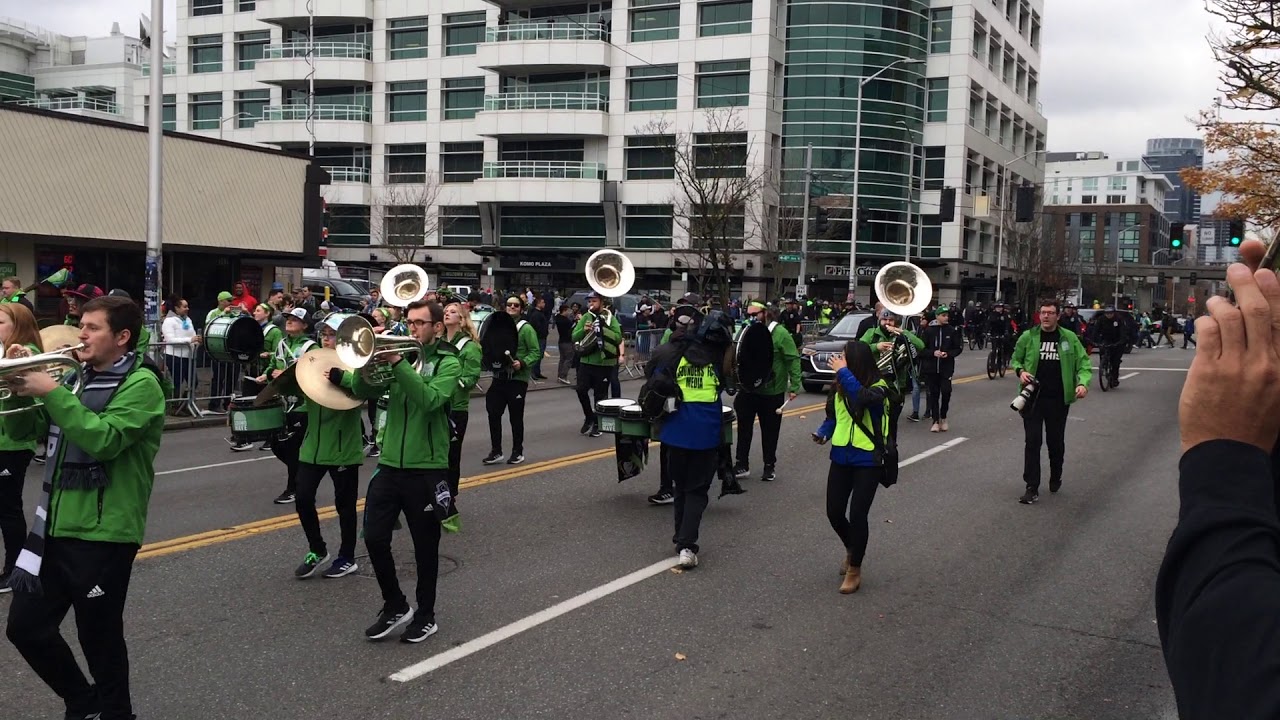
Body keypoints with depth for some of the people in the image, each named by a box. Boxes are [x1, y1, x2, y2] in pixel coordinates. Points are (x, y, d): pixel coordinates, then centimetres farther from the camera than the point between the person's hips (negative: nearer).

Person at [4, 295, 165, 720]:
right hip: (54, 526, 8)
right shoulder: (76, 378, 13)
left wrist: (52, 392, -22)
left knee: (100, 639, 4)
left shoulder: (141, 383, -11)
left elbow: (103, 440, -25)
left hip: (103, 533, -8)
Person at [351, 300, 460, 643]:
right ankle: (395, 606, 22)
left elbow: (429, 400, -23)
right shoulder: (401, 354, 9)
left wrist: (397, 362, -25)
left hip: (426, 468, -4)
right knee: (375, 538, 1)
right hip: (389, 464, 4)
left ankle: (425, 616, 23)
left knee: (425, 546, 7)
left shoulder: (448, 363, -4)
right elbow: (363, 390, -1)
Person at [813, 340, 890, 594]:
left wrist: (843, 372, -29)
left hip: (867, 460, -5)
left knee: (857, 515, -5)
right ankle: (851, 548, 40)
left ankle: (855, 570, 15)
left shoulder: (878, 386, -14)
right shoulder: (839, 386, 0)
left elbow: (863, 398, -36)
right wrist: (823, 433, -6)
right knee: (834, 513, 8)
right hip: (841, 457, 5)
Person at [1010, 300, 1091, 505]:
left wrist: (1082, 383, -15)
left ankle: (1056, 478, 37)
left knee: (1056, 441, 13)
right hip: (1033, 396, 0)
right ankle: (1032, 488, 0)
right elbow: (1015, 359, 12)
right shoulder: (1028, 337, 0)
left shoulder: (1069, 338, 0)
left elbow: (1083, 363, 2)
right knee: (1032, 441, -3)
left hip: (1058, 399, 1)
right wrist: (1020, 371, -9)